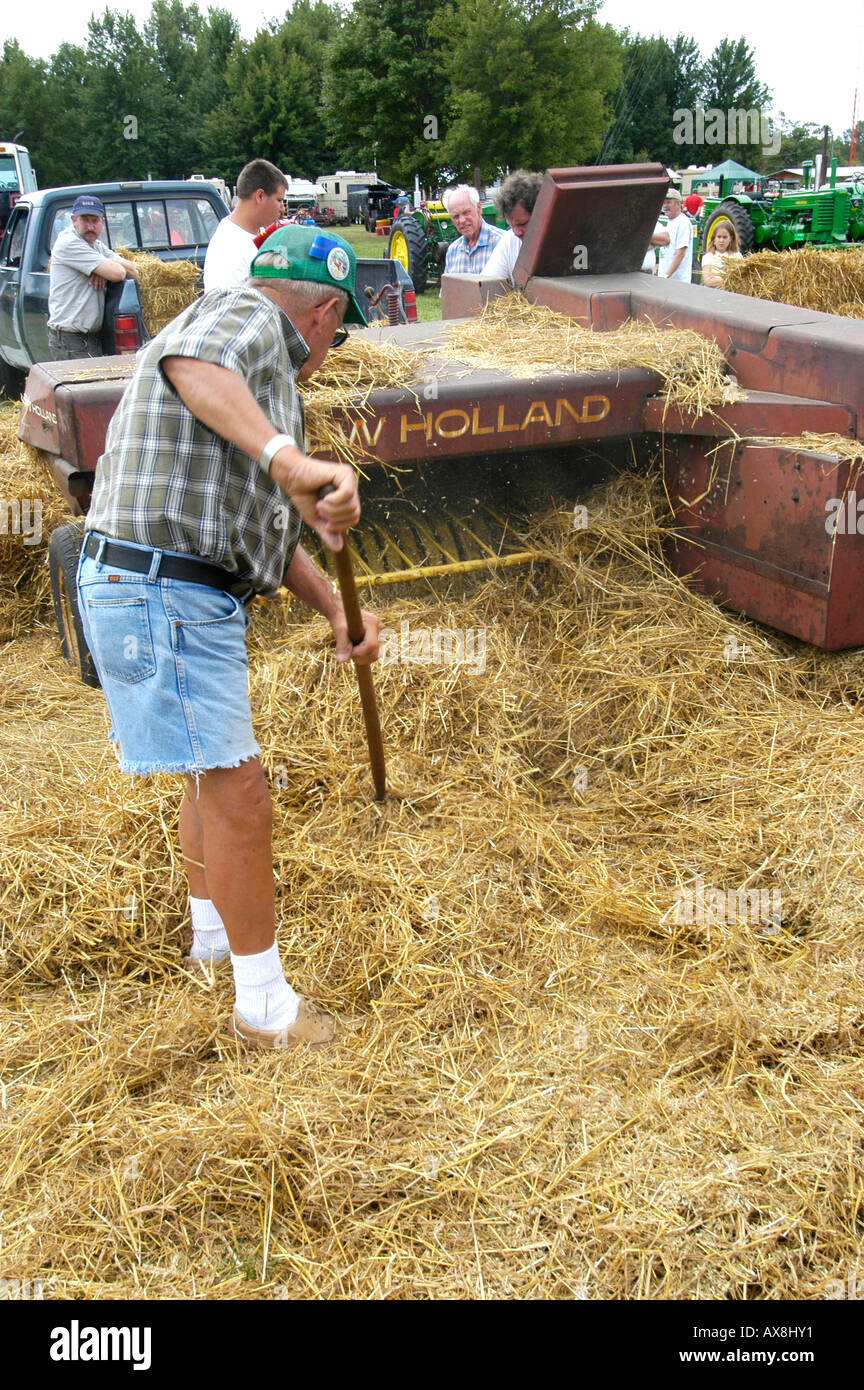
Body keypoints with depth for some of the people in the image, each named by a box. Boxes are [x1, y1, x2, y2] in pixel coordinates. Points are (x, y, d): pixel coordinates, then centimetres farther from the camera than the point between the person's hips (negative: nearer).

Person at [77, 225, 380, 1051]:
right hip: (162, 594, -11)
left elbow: (267, 527, 23)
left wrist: (339, 614, 13)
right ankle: (265, 1009, 7)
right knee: (236, 791, -6)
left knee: (215, 775, 23)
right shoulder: (247, 315, -6)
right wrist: (286, 457, -48)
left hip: (187, 598, 11)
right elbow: (189, 364, -33)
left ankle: (214, 942, 43)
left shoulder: (268, 375, 23)